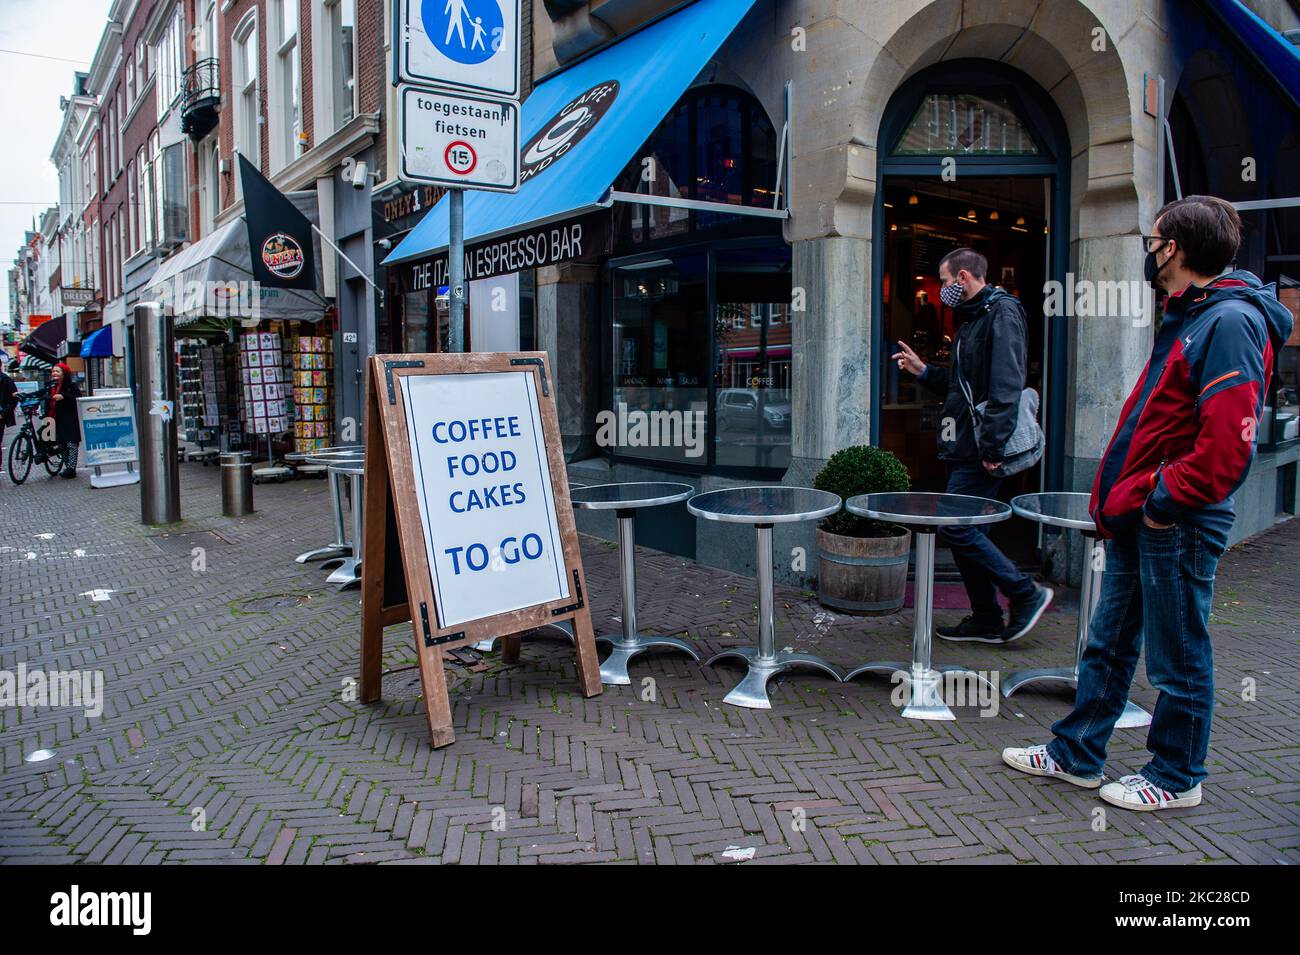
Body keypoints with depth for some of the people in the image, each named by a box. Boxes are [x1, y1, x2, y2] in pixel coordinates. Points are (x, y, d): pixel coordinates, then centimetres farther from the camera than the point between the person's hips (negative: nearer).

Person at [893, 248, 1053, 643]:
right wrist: (922, 370, 17)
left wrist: (991, 446, -27)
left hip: (979, 452, -10)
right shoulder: (973, 318, 20)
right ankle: (986, 621, 21)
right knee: (967, 533, 12)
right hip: (964, 448, 10)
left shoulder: (1001, 314, -11)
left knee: (957, 529, -9)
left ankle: (1026, 593, 5)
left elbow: (1005, 387, -22)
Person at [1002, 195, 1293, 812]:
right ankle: (1076, 756, 29)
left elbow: (1228, 441, -25)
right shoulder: (1187, 317, 15)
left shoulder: (1230, 321, -16)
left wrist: (1167, 497, -16)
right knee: (1108, 643, 17)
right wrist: (1124, 497, 14)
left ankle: (1176, 779, 24)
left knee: (1178, 657, 6)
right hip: (1140, 516, 10)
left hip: (1177, 525, -10)